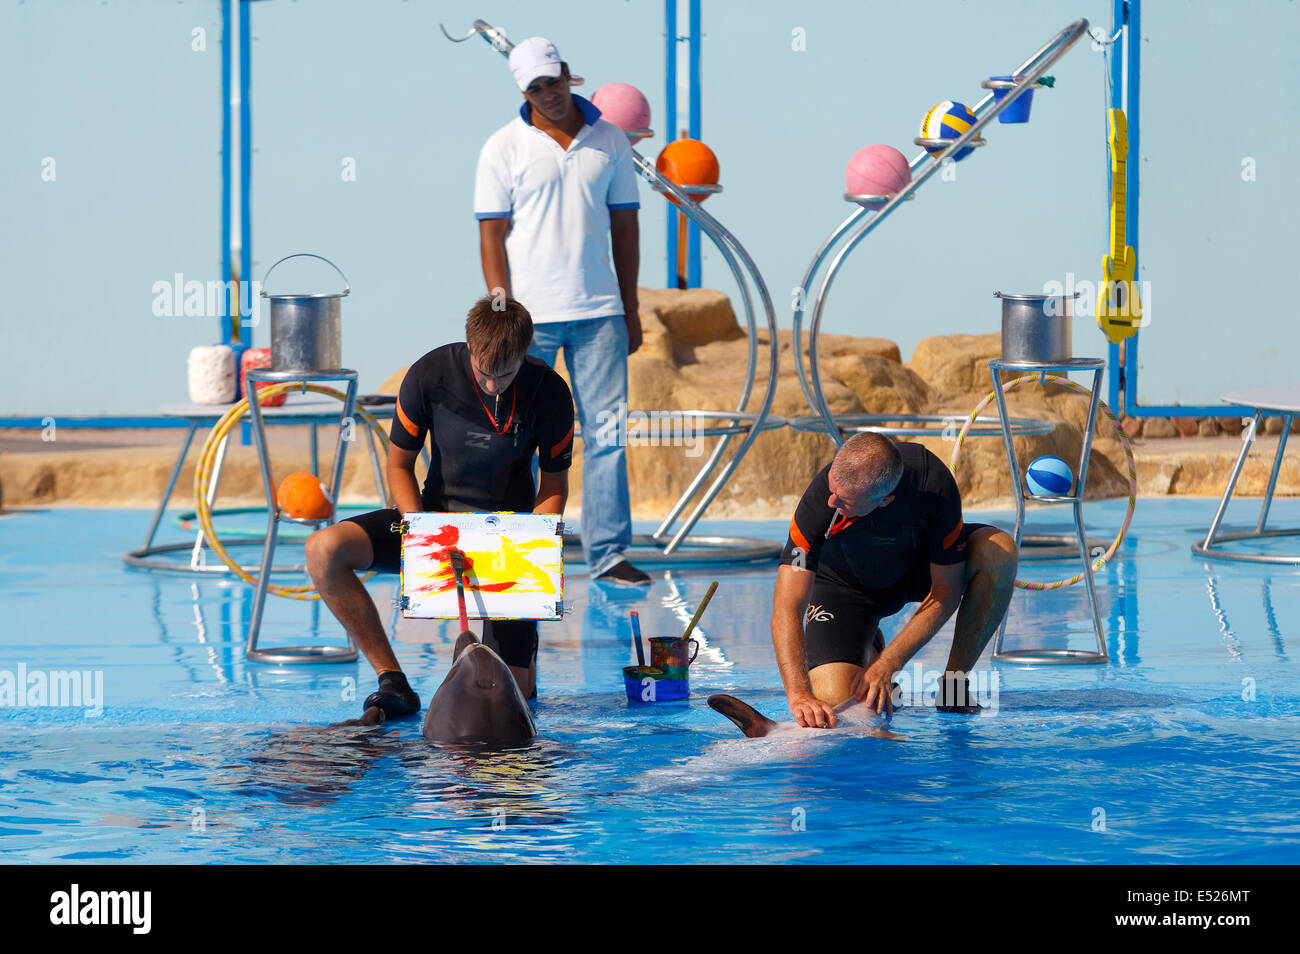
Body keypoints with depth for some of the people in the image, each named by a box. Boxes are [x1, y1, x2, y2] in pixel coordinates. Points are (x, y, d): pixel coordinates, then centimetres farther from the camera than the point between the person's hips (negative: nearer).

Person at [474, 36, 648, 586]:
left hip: (599, 312, 2)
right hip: (530, 314, -2)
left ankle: (608, 553, 2)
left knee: (607, 431, -1)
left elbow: (624, 225, 14)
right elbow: (491, 234, -1)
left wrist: (630, 309, 11)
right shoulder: (504, 148, 1)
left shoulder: (609, 140, 10)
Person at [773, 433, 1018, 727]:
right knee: (832, 707, -20)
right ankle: (869, 647, 16)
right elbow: (786, 609, -40)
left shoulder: (933, 482, -36)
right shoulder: (822, 498, -38)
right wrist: (799, 695, -52)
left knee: (998, 553, -31)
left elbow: (945, 594, -26)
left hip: (919, 565, 1)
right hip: (845, 585, -1)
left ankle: (953, 685, -13)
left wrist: (888, 665, -32)